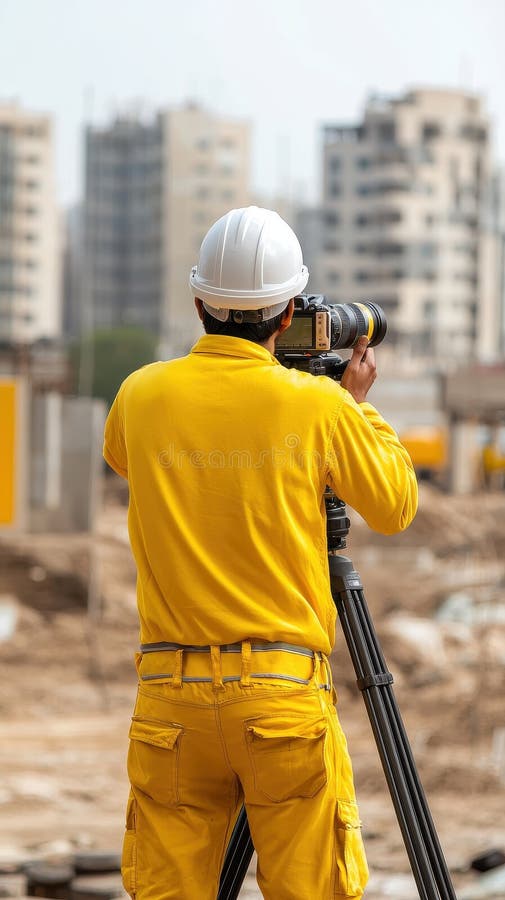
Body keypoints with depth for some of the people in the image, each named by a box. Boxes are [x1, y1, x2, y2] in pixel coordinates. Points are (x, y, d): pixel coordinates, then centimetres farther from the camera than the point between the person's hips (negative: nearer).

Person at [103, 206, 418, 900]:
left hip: (171, 693, 2)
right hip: (285, 691, -2)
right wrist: (359, 401, 20)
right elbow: (396, 507, 9)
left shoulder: (141, 397, 2)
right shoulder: (318, 405, -6)